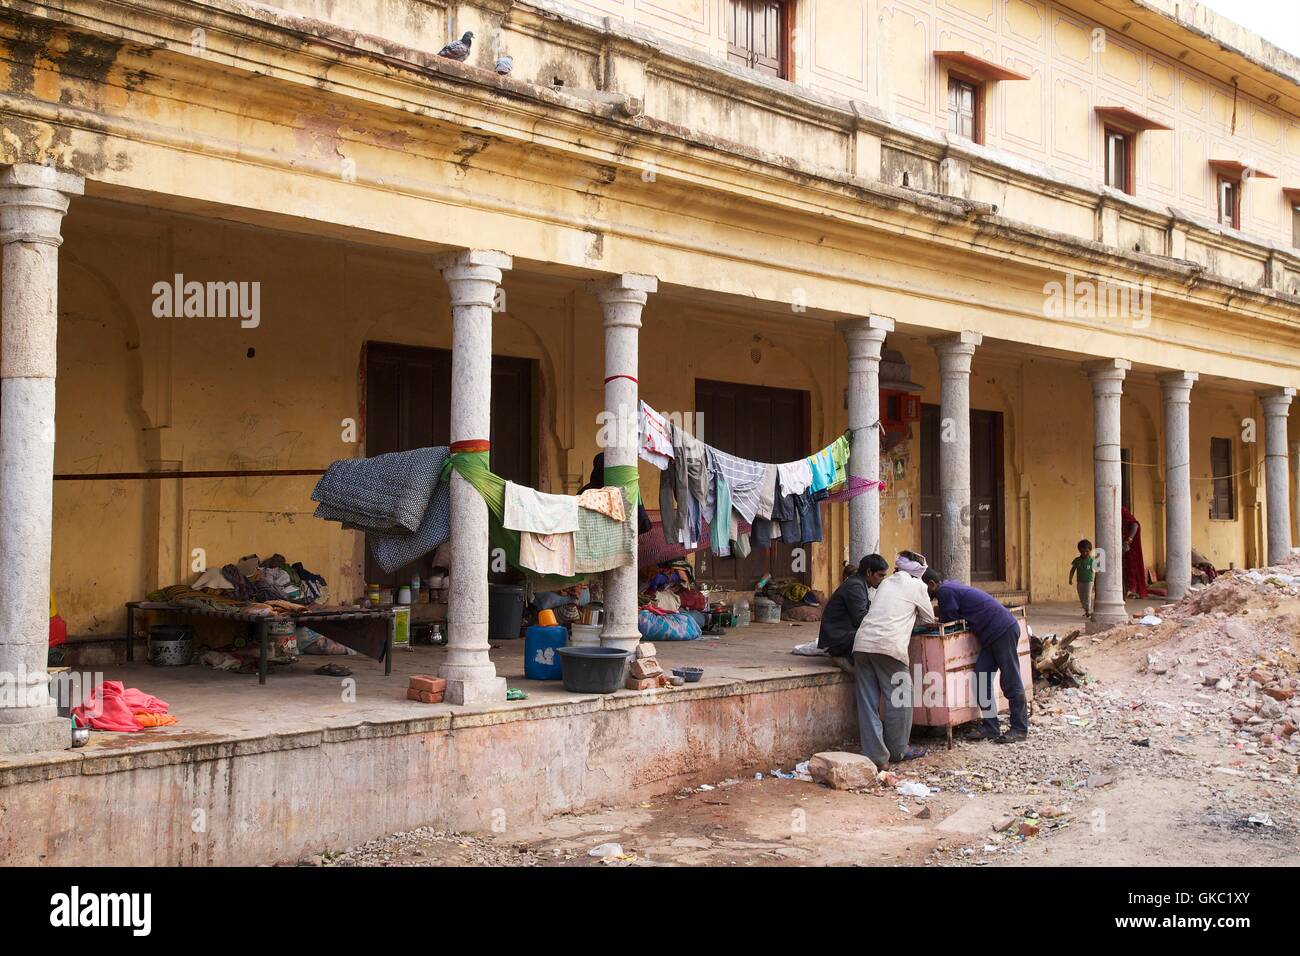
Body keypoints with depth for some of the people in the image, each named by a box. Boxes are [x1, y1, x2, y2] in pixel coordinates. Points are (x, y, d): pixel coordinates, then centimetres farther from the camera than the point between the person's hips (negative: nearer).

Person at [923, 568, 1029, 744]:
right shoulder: (951, 586, 17)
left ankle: (1020, 729, 3)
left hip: (1003, 630, -10)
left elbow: (948, 622, -9)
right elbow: (954, 619, 21)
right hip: (992, 635, 10)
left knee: (1011, 682, -3)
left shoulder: (944, 591, -13)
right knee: (981, 680, 7)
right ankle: (990, 727, 10)